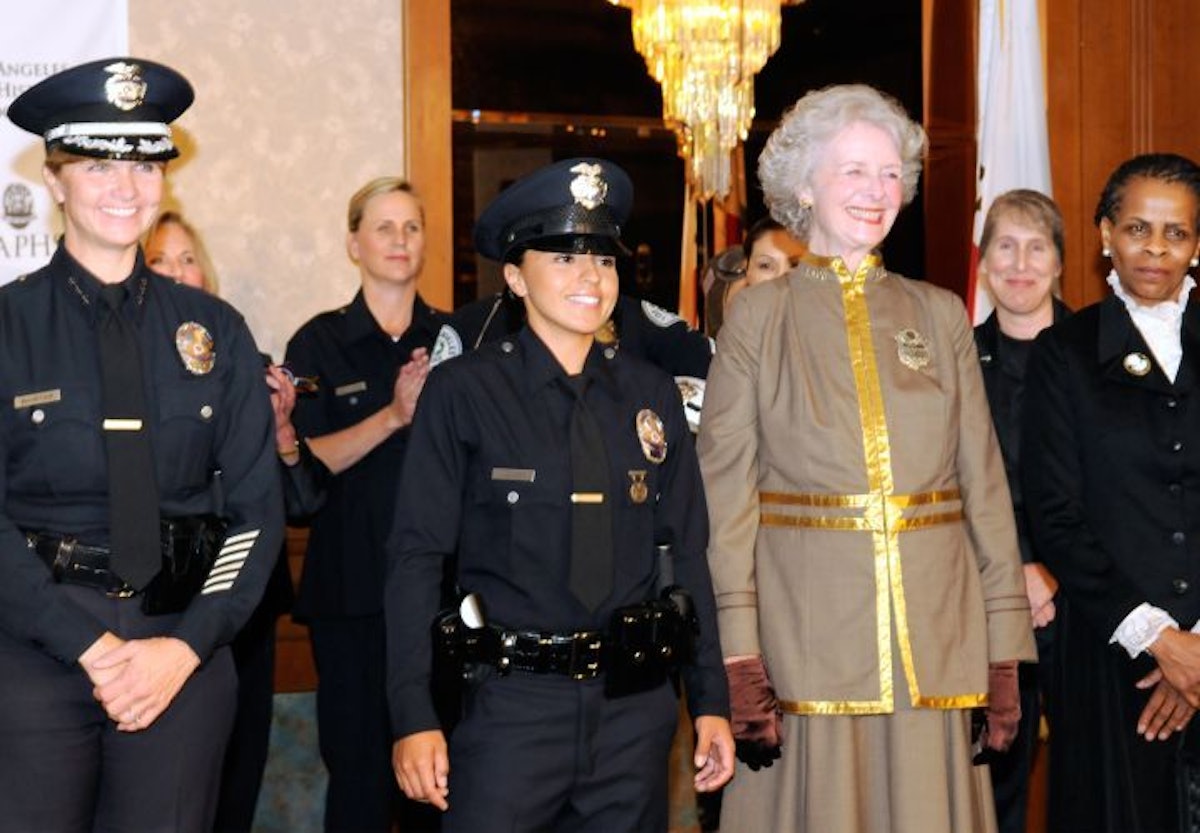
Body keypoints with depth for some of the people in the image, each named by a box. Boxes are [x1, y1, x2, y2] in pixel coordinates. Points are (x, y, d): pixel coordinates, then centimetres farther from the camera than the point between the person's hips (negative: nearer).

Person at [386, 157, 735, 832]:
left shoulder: (652, 394, 6)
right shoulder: (463, 392, -4)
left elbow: (686, 553, 10)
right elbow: (417, 556, -5)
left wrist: (712, 701, 7)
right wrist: (414, 717, -11)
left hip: (637, 707, 4)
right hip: (511, 706, -3)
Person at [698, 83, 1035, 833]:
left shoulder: (940, 315, 10)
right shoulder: (759, 314, 3)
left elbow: (984, 482, 8)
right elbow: (725, 490, -3)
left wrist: (1005, 651, 1)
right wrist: (740, 656, -12)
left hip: (936, 630, 2)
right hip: (807, 624, -2)